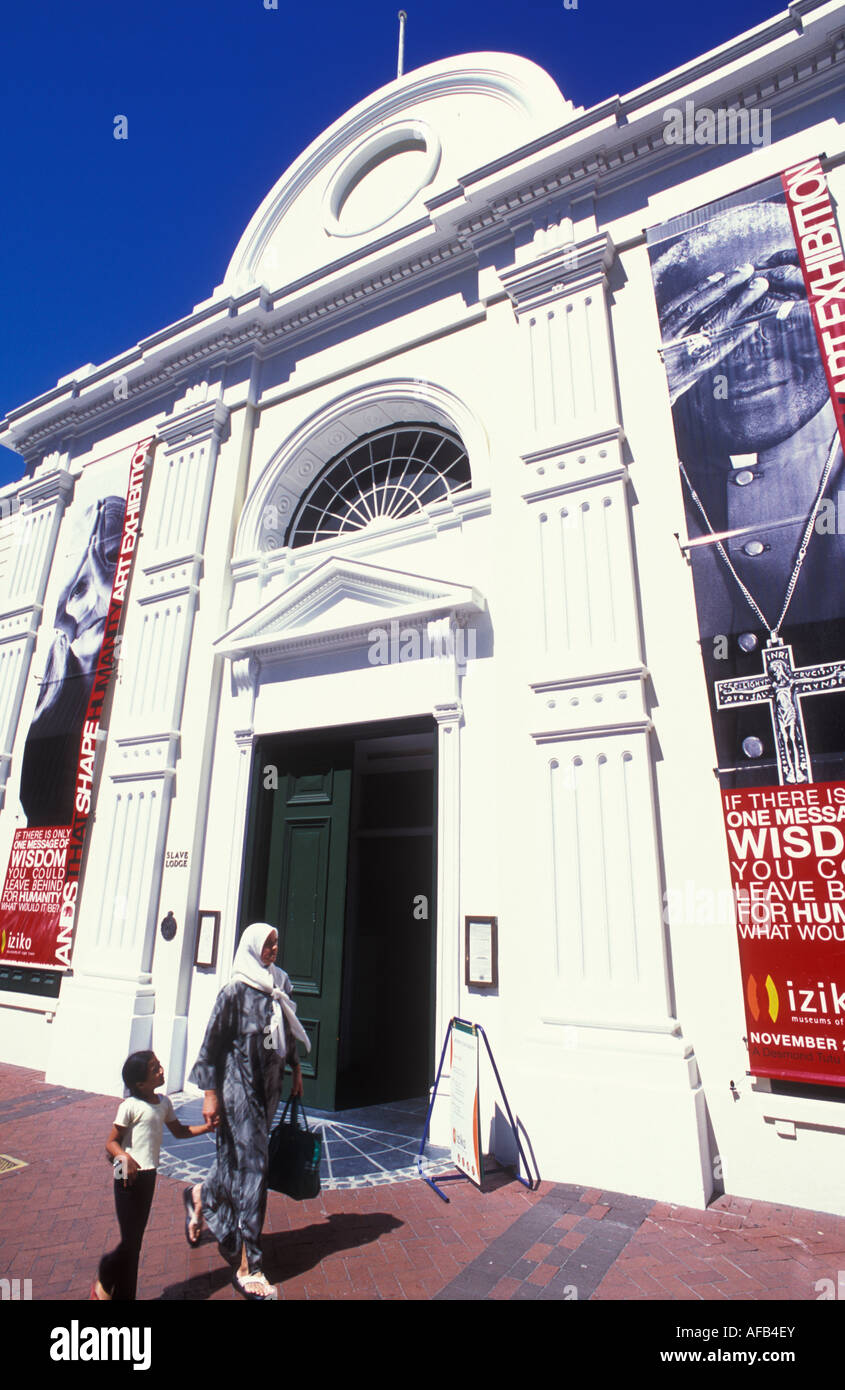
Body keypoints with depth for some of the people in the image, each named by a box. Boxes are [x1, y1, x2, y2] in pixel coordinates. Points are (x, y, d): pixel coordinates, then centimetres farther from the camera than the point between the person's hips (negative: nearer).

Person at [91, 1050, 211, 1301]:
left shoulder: (163, 1103, 4)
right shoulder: (130, 1106, -19)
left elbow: (178, 1131, 15)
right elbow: (111, 1142, -15)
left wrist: (206, 1127, 2)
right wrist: (125, 1158, -34)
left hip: (149, 1174, 7)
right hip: (129, 1176, -7)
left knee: (135, 1240, 17)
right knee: (131, 1242, -1)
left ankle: (124, 1295, 31)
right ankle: (105, 1283, 27)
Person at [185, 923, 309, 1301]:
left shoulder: (278, 987, 5)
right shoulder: (235, 991, -15)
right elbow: (213, 1043, -12)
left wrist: (295, 1069, 15)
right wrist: (210, 1094, -12)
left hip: (269, 1085, 7)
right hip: (240, 1085, -7)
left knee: (239, 1159, 18)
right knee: (250, 1166, -3)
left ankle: (201, 1196, 48)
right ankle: (247, 1269, 8)